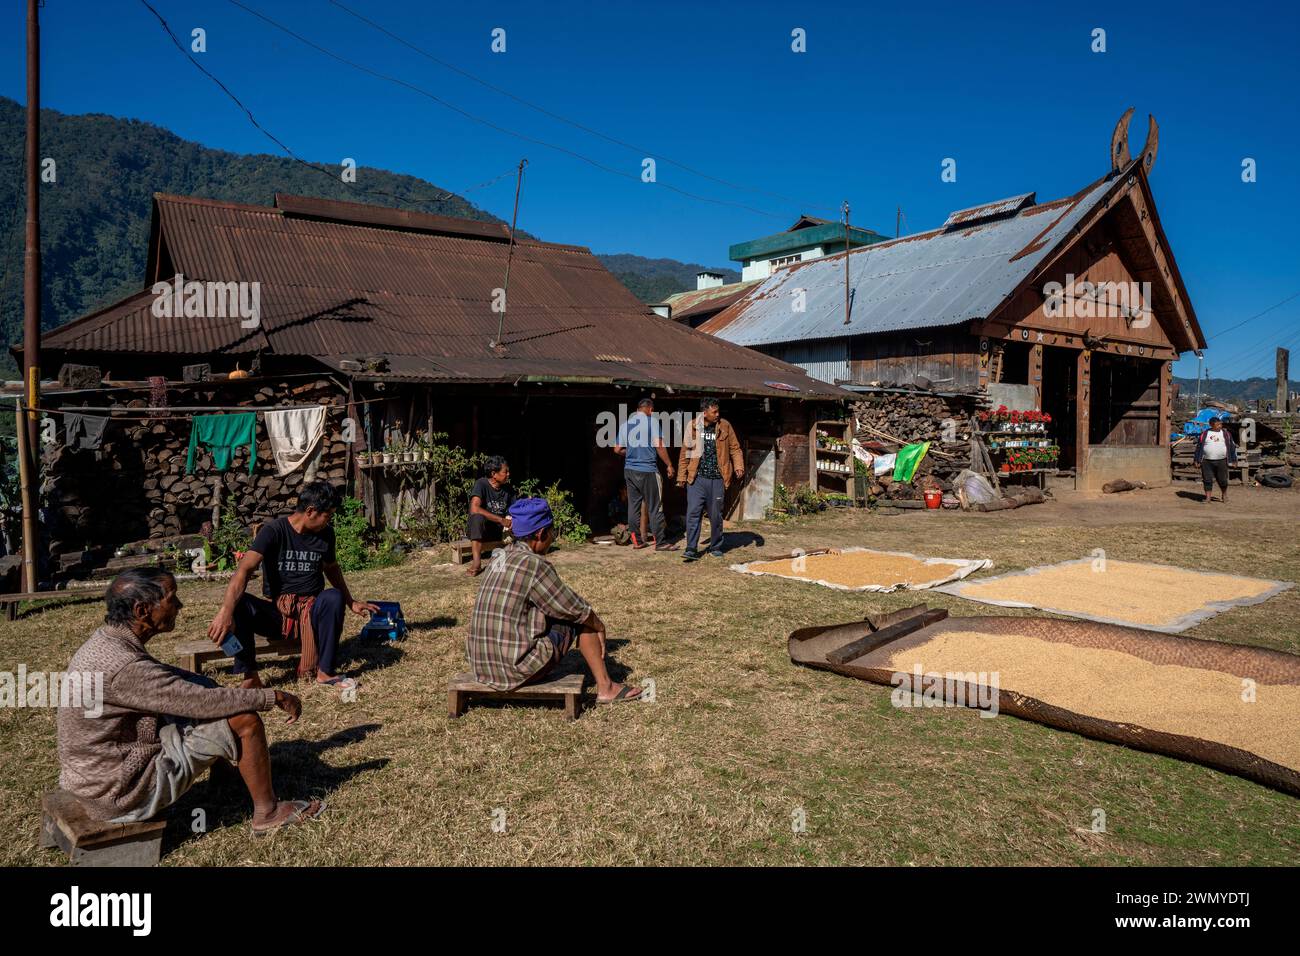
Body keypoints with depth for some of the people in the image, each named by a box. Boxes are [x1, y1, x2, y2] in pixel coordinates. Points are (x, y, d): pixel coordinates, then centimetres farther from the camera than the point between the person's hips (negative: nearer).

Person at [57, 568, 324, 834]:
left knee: (206, 685, 11)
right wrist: (274, 697, -13)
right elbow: (203, 703, -25)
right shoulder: (123, 667, -30)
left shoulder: (107, 640, 0)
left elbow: (167, 675, 15)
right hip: (118, 792, -9)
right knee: (244, 720, -13)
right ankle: (268, 813, 5)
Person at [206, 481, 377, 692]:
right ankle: (250, 676, -21)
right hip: (276, 614, -2)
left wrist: (351, 603, 31)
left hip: (312, 613, 2)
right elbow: (245, 569, -25)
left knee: (334, 597, -31)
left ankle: (325, 672, -21)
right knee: (238, 603, -31)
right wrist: (226, 611, -40)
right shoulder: (275, 530, -11)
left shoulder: (325, 533, 4)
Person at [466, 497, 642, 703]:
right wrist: (600, 626, 11)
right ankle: (605, 688, 13)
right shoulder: (535, 565, -15)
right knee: (583, 620, 5)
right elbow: (576, 610, -7)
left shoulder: (498, 558, 9)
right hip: (517, 670, -8)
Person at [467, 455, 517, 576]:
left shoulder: (508, 488, 4)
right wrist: (501, 520, -30)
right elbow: (474, 509, -28)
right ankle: (477, 562, -37)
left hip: (501, 530, 5)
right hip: (481, 530, -4)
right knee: (478, 518, -38)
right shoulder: (481, 484, -14)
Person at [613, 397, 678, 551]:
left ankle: (636, 540, 14)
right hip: (647, 470, -6)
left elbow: (617, 449, 12)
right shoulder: (651, 421, -6)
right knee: (655, 507, 0)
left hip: (629, 470, 6)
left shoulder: (626, 424, 10)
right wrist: (669, 465, -4)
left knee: (633, 505, 10)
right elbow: (659, 446, -12)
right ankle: (660, 542, 3)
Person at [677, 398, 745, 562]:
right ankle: (691, 550, -4)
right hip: (697, 479, 0)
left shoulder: (724, 426, 1)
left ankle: (715, 547, 24)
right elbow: (685, 453, 7)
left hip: (717, 479, 1)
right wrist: (681, 476, 7)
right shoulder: (692, 427, 1)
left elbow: (735, 448, 6)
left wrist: (739, 466, -10)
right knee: (693, 513, -7)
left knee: (716, 515, 8)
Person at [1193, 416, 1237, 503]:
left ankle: (1224, 495, 25)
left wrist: (1233, 459, 7)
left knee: (1222, 479, 5)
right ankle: (1207, 497, 7)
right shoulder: (1205, 434, 5)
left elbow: (1232, 446, 10)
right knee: (1207, 480, 0)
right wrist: (1197, 460, 5)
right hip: (1207, 461, 0)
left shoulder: (1226, 433, 7)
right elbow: (1199, 446, 9)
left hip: (1221, 461, 0)